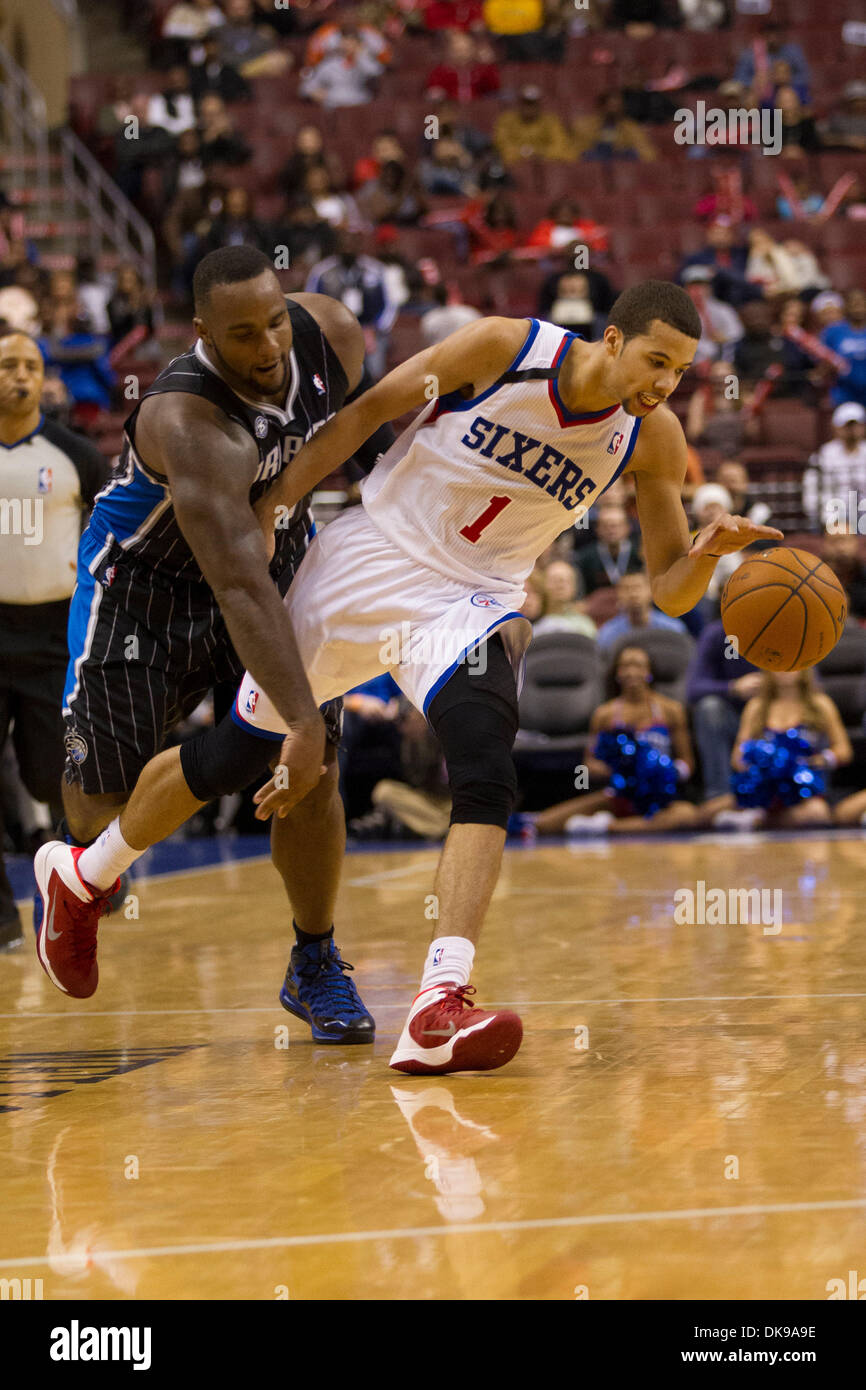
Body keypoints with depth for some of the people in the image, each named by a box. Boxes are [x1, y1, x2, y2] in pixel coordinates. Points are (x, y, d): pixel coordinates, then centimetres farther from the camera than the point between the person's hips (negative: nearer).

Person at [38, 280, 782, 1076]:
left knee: (487, 776, -27)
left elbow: (670, 592, -5)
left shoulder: (653, 436, -9)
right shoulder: (506, 348, -18)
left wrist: (711, 549, -27)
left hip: (472, 600, 1)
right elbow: (367, 412, -7)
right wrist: (273, 506, -11)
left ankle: (439, 1011, -38)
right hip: (368, 562, -1)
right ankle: (85, 874, 37)